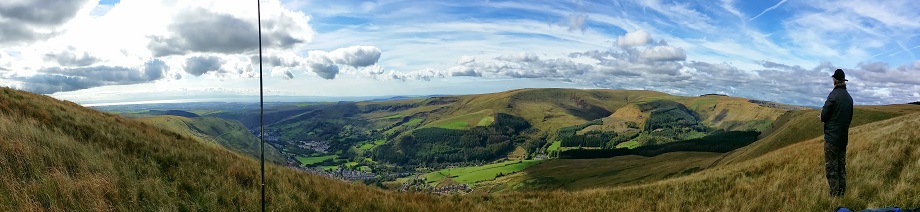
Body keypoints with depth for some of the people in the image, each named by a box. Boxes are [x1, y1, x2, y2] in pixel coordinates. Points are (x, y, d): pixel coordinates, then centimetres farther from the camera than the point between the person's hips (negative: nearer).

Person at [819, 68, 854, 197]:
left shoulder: (833, 95, -15)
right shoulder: (849, 97, 7)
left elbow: (824, 116, -12)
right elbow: (850, 117, 15)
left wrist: (822, 117, 8)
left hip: (832, 137, -7)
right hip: (843, 137, 7)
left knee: (831, 167, -3)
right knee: (841, 166, 14)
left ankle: (834, 195, -3)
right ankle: (841, 193, 19)